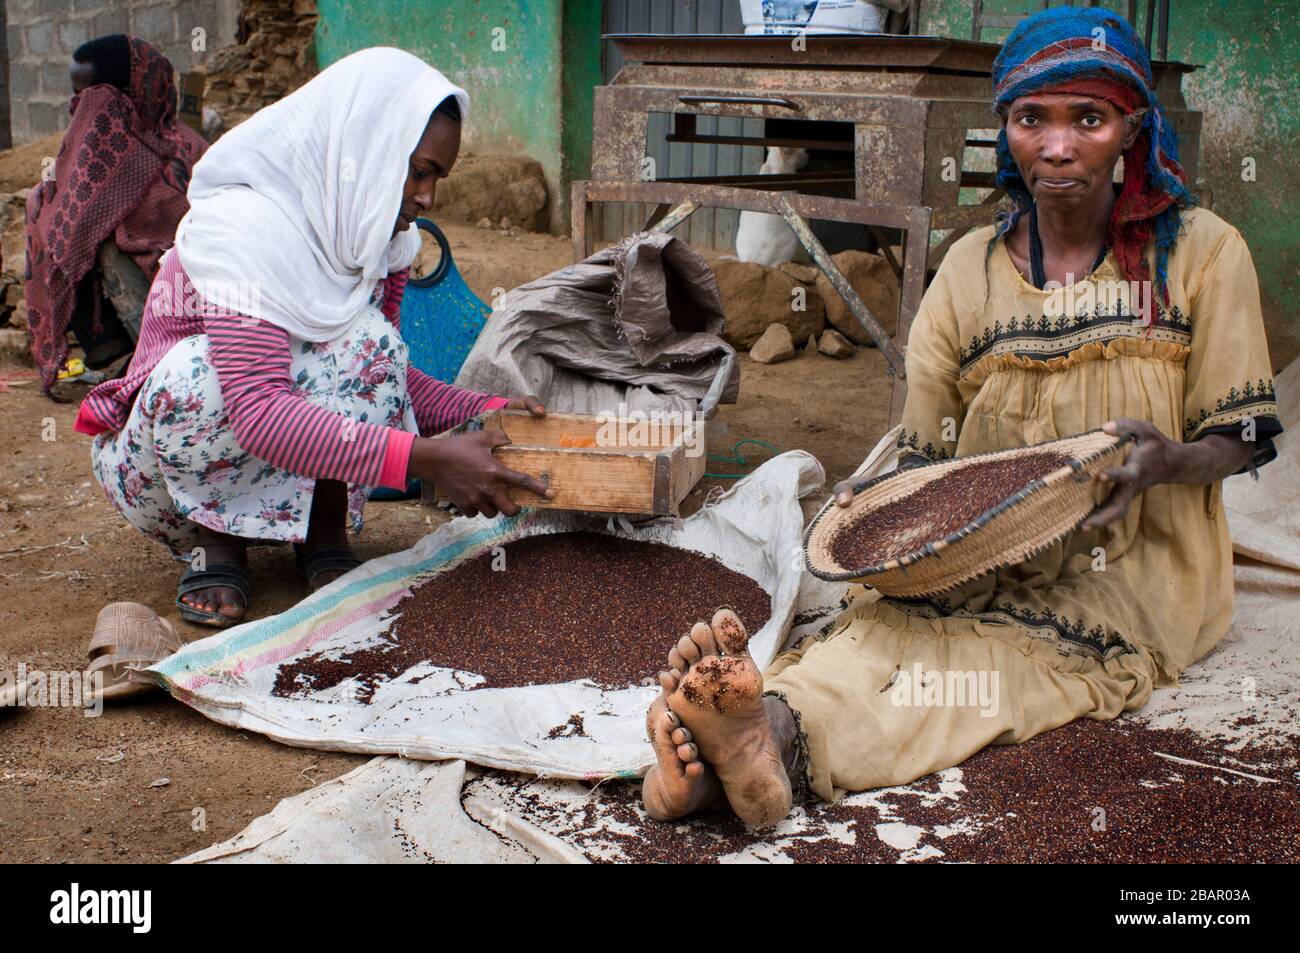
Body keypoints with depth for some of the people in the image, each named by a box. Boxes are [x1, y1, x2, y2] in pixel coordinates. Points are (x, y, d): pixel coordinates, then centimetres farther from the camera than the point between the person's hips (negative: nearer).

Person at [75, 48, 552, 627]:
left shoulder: (380, 239, -5)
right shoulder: (241, 225, -28)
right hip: (156, 458, -4)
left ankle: (324, 532, -7)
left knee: (369, 342, -22)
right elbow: (258, 411, -39)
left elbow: (384, 375, 0)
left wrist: (484, 412, -17)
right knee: (199, 370, -37)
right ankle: (214, 540, -10)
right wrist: (423, 458, -46)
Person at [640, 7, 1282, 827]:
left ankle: (781, 744, -60)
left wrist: (1165, 461, -23)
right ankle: (770, 718, -60)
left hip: (1132, 578, -3)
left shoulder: (1201, 252, -2)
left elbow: (1242, 440, -1)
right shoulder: (972, 269, 4)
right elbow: (929, 452, 6)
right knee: (886, 621, -31)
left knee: (982, 659, -34)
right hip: (988, 564, 3)